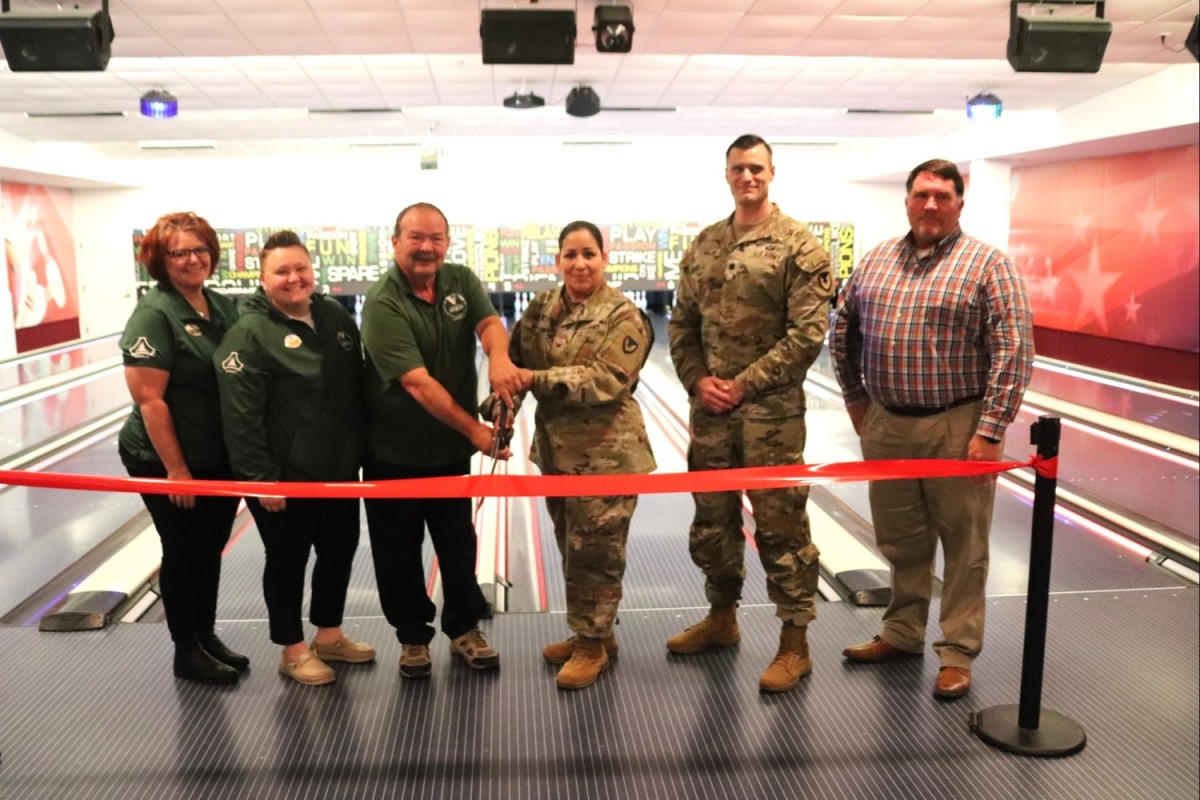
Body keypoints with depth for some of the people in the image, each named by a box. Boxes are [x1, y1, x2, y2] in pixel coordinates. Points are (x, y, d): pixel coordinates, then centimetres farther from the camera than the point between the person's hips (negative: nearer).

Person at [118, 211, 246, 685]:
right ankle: (187, 652, 24)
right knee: (184, 552, 7)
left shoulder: (223, 306, 4)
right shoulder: (154, 315, -16)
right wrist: (175, 469, -19)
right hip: (169, 462, -6)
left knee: (211, 549, 17)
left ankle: (207, 636, 34)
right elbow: (149, 400, -20)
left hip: (222, 457, 7)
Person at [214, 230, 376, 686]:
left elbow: (359, 388, 12)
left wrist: (363, 449, 11)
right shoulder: (249, 335, -15)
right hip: (285, 477, -6)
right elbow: (241, 417, -18)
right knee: (288, 562, 9)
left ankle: (329, 636, 37)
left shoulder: (336, 316, 4)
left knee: (340, 551, 17)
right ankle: (293, 650, 27)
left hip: (339, 469, 7)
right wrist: (260, 477, -20)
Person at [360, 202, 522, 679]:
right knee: (399, 550, 9)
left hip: (450, 446, 4)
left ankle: (464, 629, 32)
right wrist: (475, 429, -33)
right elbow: (418, 383, -28)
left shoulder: (461, 280, -2)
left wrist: (498, 358, -43)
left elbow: (489, 322, -19)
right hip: (394, 452, -4)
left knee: (458, 542, 14)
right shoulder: (383, 304, -20)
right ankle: (413, 636, 28)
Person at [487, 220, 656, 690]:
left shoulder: (623, 317, -11)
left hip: (606, 452, -6)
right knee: (572, 547, 16)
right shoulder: (541, 308, 6)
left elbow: (606, 381, -22)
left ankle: (593, 644, 20)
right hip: (556, 447, 6)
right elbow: (514, 360, 7)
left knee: (595, 550, 2)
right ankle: (592, 633, 34)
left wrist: (537, 380, -28)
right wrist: (501, 406, -11)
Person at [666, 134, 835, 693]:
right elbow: (682, 323, 12)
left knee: (780, 526, 2)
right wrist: (698, 381, -3)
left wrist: (743, 384, -14)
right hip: (709, 407, 6)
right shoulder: (703, 245, 11)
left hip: (771, 410, -5)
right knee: (712, 519, 16)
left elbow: (808, 333, -12)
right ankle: (721, 617, 36)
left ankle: (795, 643, 16)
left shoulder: (799, 245, -5)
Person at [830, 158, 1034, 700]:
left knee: (963, 544, 6)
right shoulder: (876, 261, 9)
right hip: (885, 424, 4)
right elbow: (843, 331, 19)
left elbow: (1013, 351, -11)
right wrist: (855, 398, 16)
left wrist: (989, 431, -16)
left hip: (957, 426, -4)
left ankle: (957, 653, 21)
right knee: (900, 539, 16)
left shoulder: (986, 264, -6)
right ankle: (902, 632, 34)